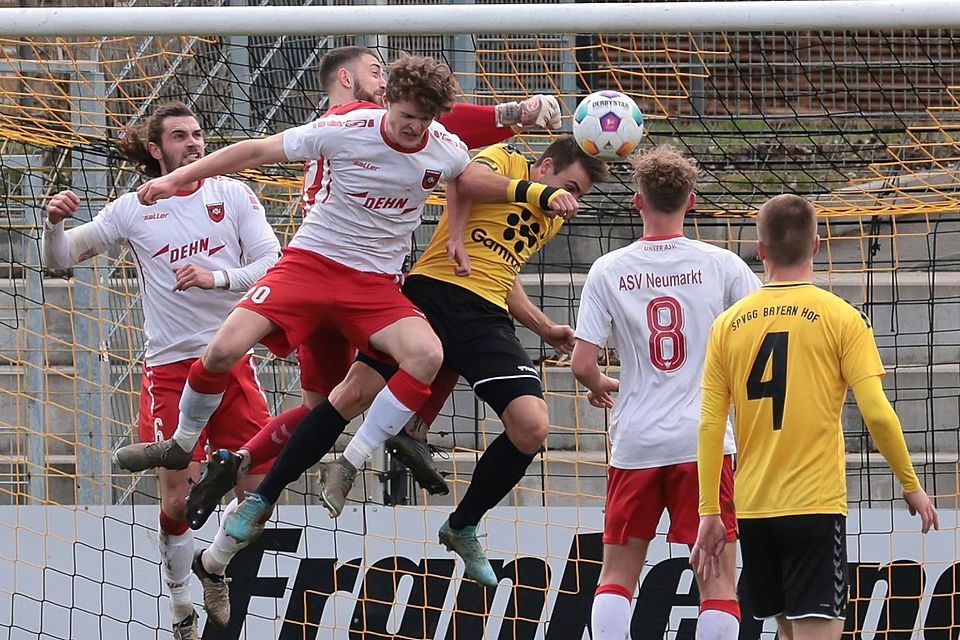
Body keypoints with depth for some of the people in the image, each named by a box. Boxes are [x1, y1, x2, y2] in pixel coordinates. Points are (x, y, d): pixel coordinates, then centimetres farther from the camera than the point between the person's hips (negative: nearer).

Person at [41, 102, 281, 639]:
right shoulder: (133, 209, 3)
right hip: (169, 367, -1)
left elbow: (273, 264, -5)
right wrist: (55, 223, -15)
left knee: (263, 484, -4)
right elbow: (60, 260, 7)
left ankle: (213, 566, 24)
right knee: (178, 496, -6)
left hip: (230, 359, 1)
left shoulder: (232, 194, 2)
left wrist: (217, 278, -22)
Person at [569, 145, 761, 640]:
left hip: (634, 444, 1)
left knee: (617, 574, 12)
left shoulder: (608, 271, -1)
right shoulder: (721, 265, -3)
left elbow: (582, 364, -3)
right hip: (704, 440, -1)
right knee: (718, 576, 0)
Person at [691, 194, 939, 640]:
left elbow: (709, 426, 2)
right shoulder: (841, 318, -5)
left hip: (753, 510, 4)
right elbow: (876, 413, -10)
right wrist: (911, 486, 3)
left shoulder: (729, 324, 5)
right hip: (816, 504, -4)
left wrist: (709, 512, 7)